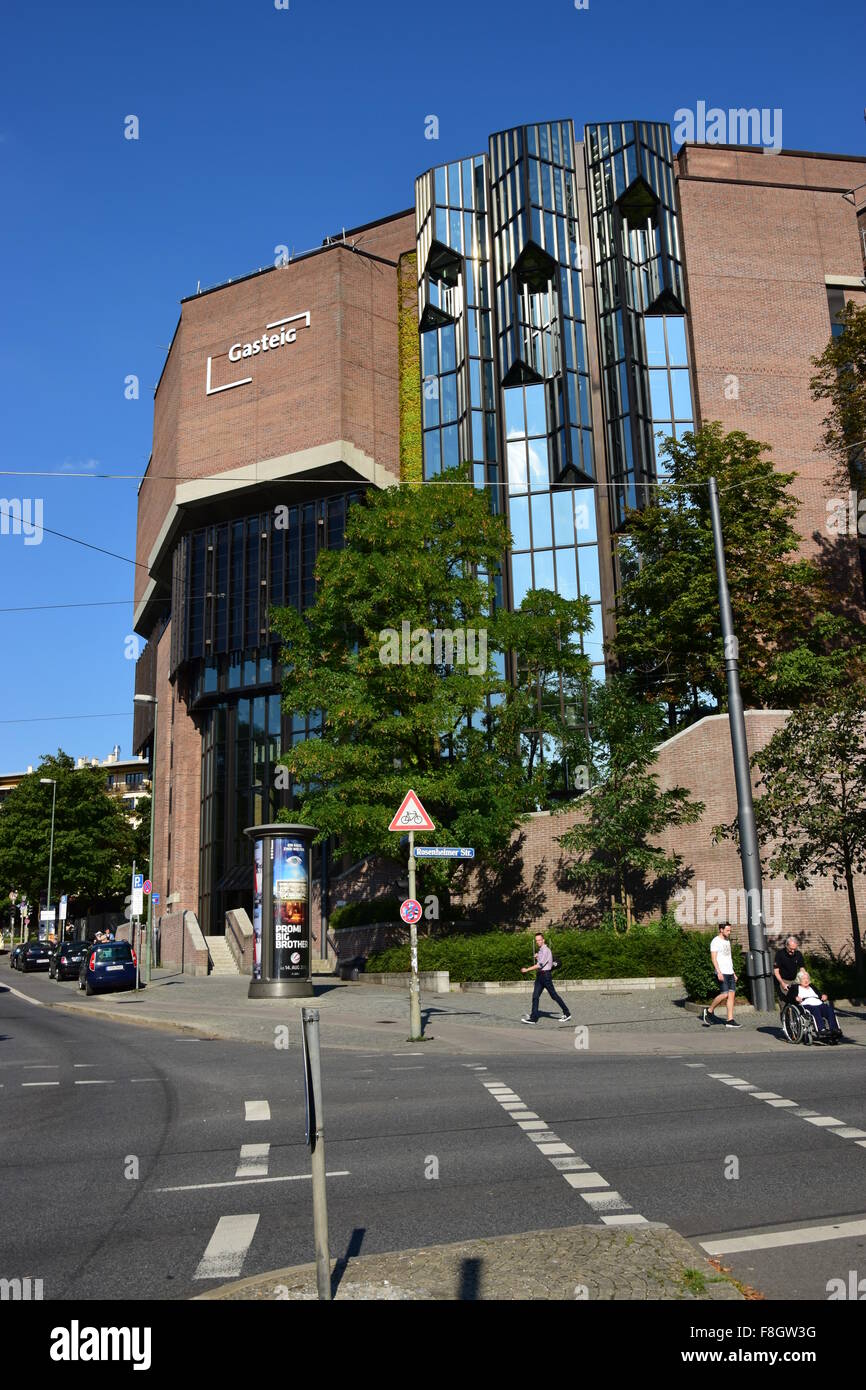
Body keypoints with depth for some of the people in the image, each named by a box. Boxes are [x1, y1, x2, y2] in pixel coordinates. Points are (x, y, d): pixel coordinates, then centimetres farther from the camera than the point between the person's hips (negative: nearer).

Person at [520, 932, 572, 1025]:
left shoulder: (545, 950, -14)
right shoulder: (540, 950, 16)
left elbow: (540, 965, -20)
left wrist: (527, 970, -17)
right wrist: (537, 957, 8)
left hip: (546, 975, -9)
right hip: (539, 975, 9)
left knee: (553, 995, -1)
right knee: (535, 996, 1)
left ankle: (567, 1014, 11)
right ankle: (533, 1017, -1)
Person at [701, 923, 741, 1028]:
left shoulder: (727, 941, 19)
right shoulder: (716, 941, -7)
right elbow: (714, 958, -14)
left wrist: (733, 973, 21)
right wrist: (719, 972, -23)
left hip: (730, 972, 8)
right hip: (722, 973, -8)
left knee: (732, 994, 1)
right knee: (725, 994, -15)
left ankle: (730, 1020, 2)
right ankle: (709, 1011, 3)